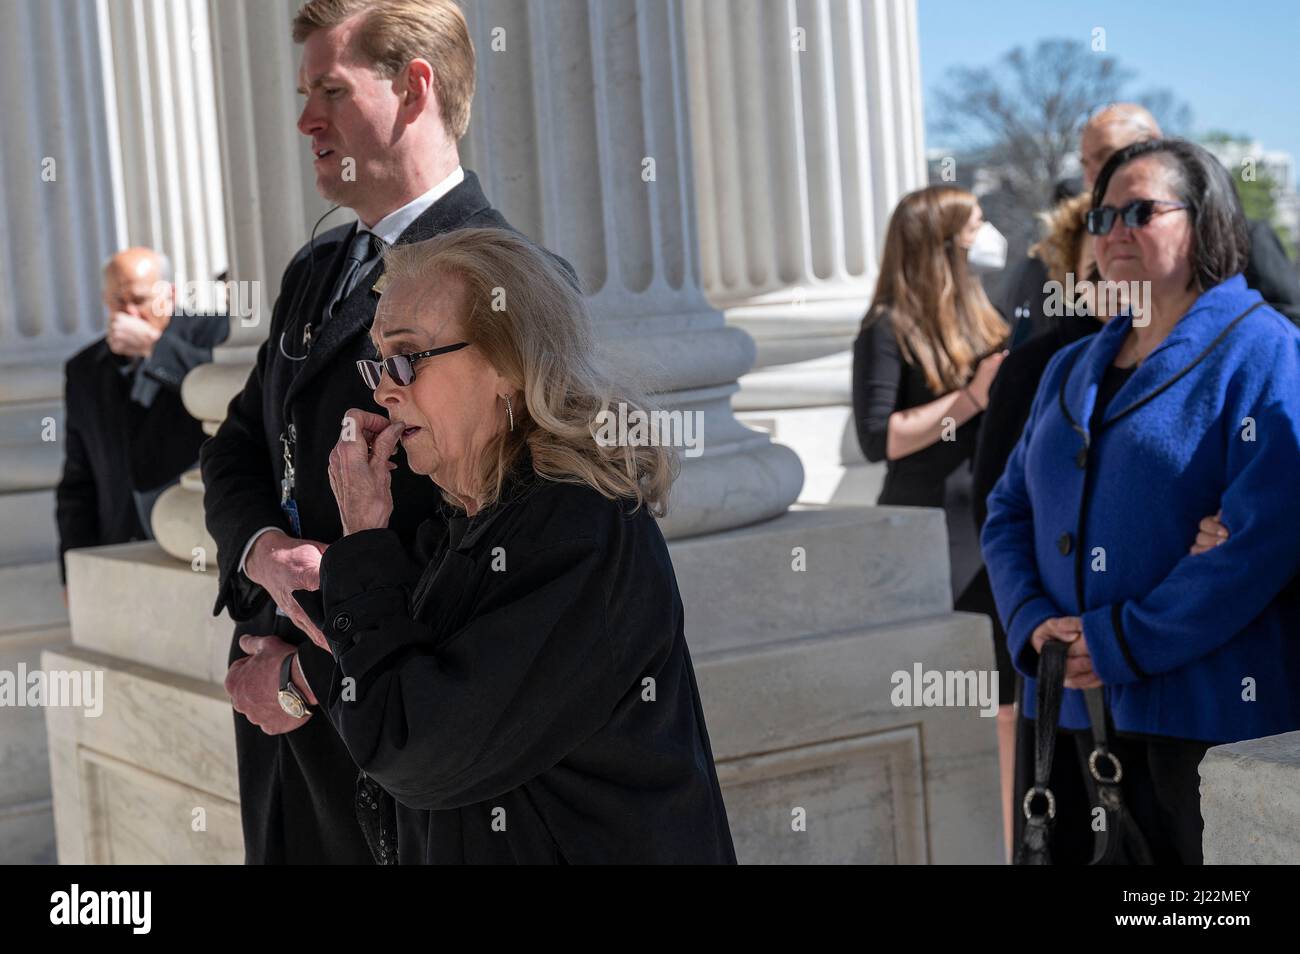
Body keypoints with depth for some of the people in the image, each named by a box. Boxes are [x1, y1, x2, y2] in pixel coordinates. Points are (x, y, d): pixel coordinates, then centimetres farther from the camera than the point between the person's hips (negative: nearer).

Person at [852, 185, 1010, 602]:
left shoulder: (977, 316, 16)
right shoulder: (889, 327, -8)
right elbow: (878, 439, -18)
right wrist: (974, 397, -19)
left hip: (987, 516, 7)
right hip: (928, 529, -7)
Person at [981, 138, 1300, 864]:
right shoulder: (1072, 369, 18)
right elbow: (1010, 510, 15)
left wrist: (1126, 642, -18)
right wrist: (1033, 623, -5)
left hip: (1209, 708, -6)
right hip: (1079, 702, 6)